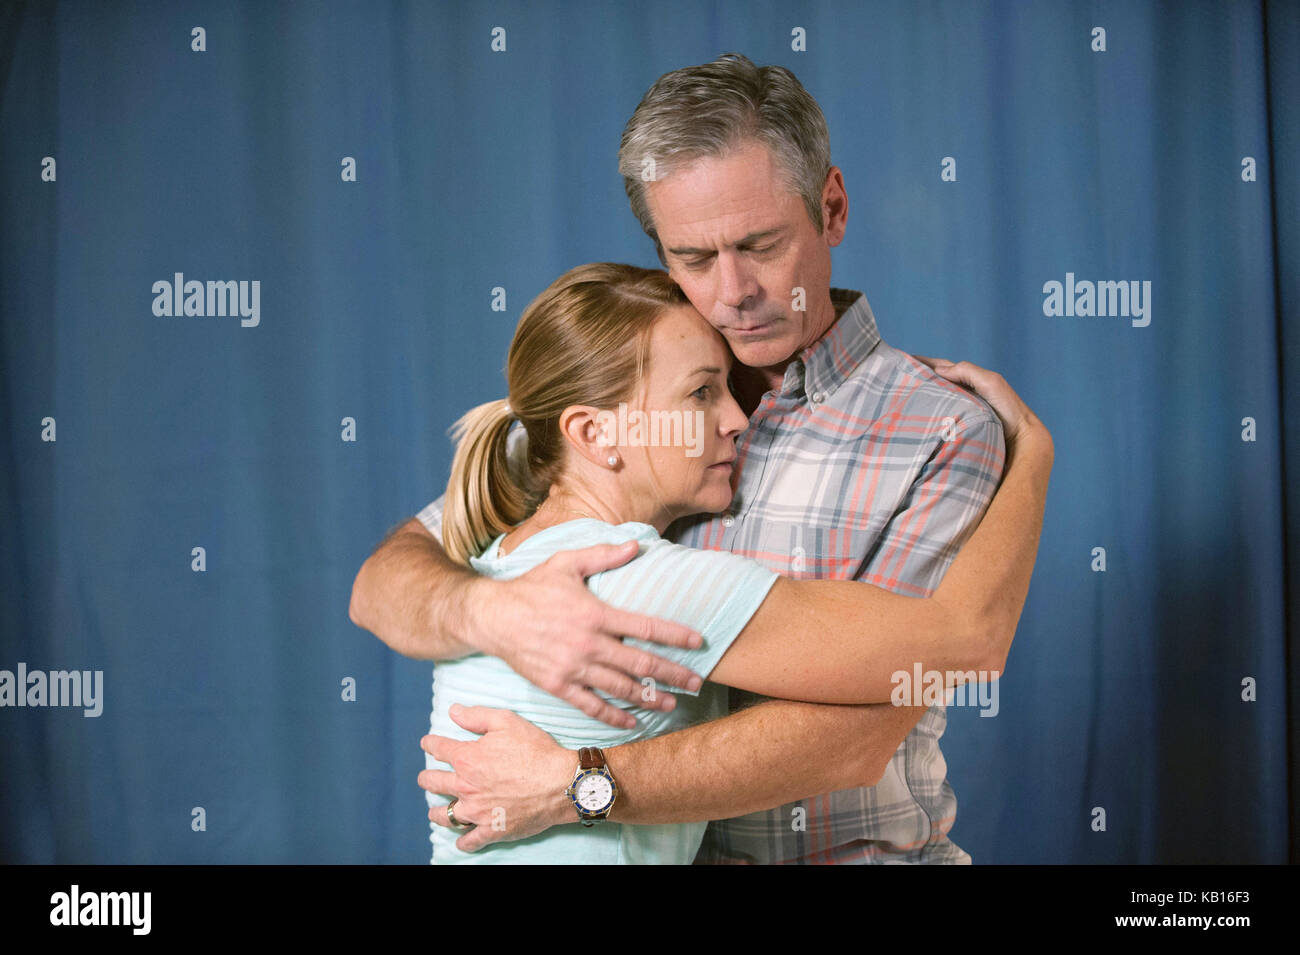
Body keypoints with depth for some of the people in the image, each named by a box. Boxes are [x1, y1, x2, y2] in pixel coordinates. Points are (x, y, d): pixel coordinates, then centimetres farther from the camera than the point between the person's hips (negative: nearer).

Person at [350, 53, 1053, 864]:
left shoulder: (944, 434, -7)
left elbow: (854, 735, -15)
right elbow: (385, 583, 2)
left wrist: (575, 784, -19)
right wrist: (489, 612, -19)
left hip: (858, 850, -4)